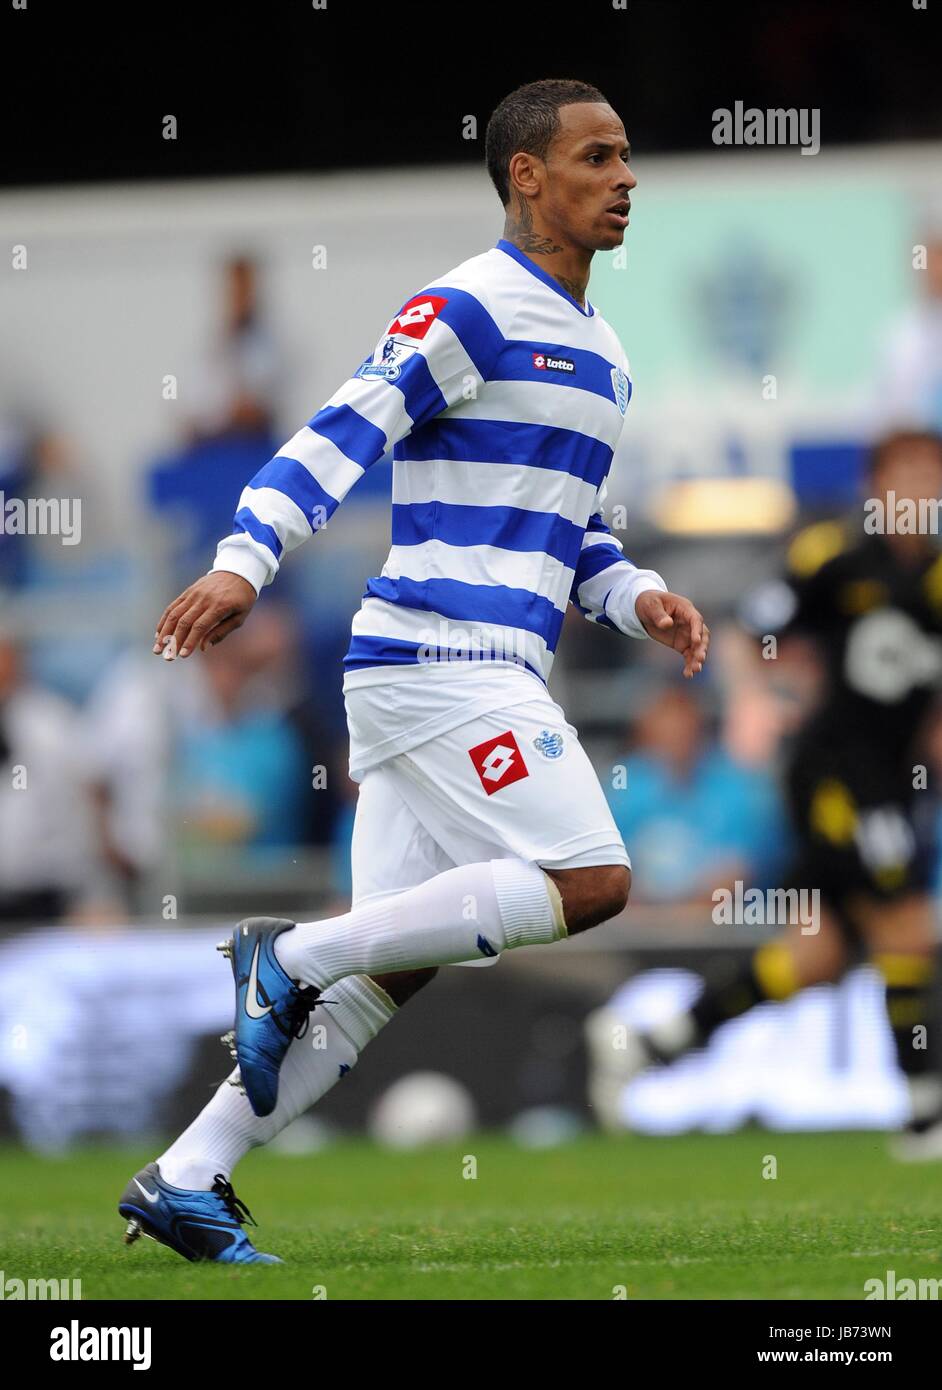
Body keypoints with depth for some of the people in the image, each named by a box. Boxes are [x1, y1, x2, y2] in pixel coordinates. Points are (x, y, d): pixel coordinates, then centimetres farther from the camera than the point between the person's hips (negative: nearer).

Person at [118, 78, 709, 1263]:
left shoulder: (596, 348, 22)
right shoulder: (471, 309, -7)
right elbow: (338, 436, -16)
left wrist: (637, 598, 11)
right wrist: (244, 561, -29)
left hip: (480, 671, 9)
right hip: (440, 661, -9)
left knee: (391, 969, 3)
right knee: (588, 881, -16)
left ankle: (185, 1178, 3)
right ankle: (293, 955, -10)